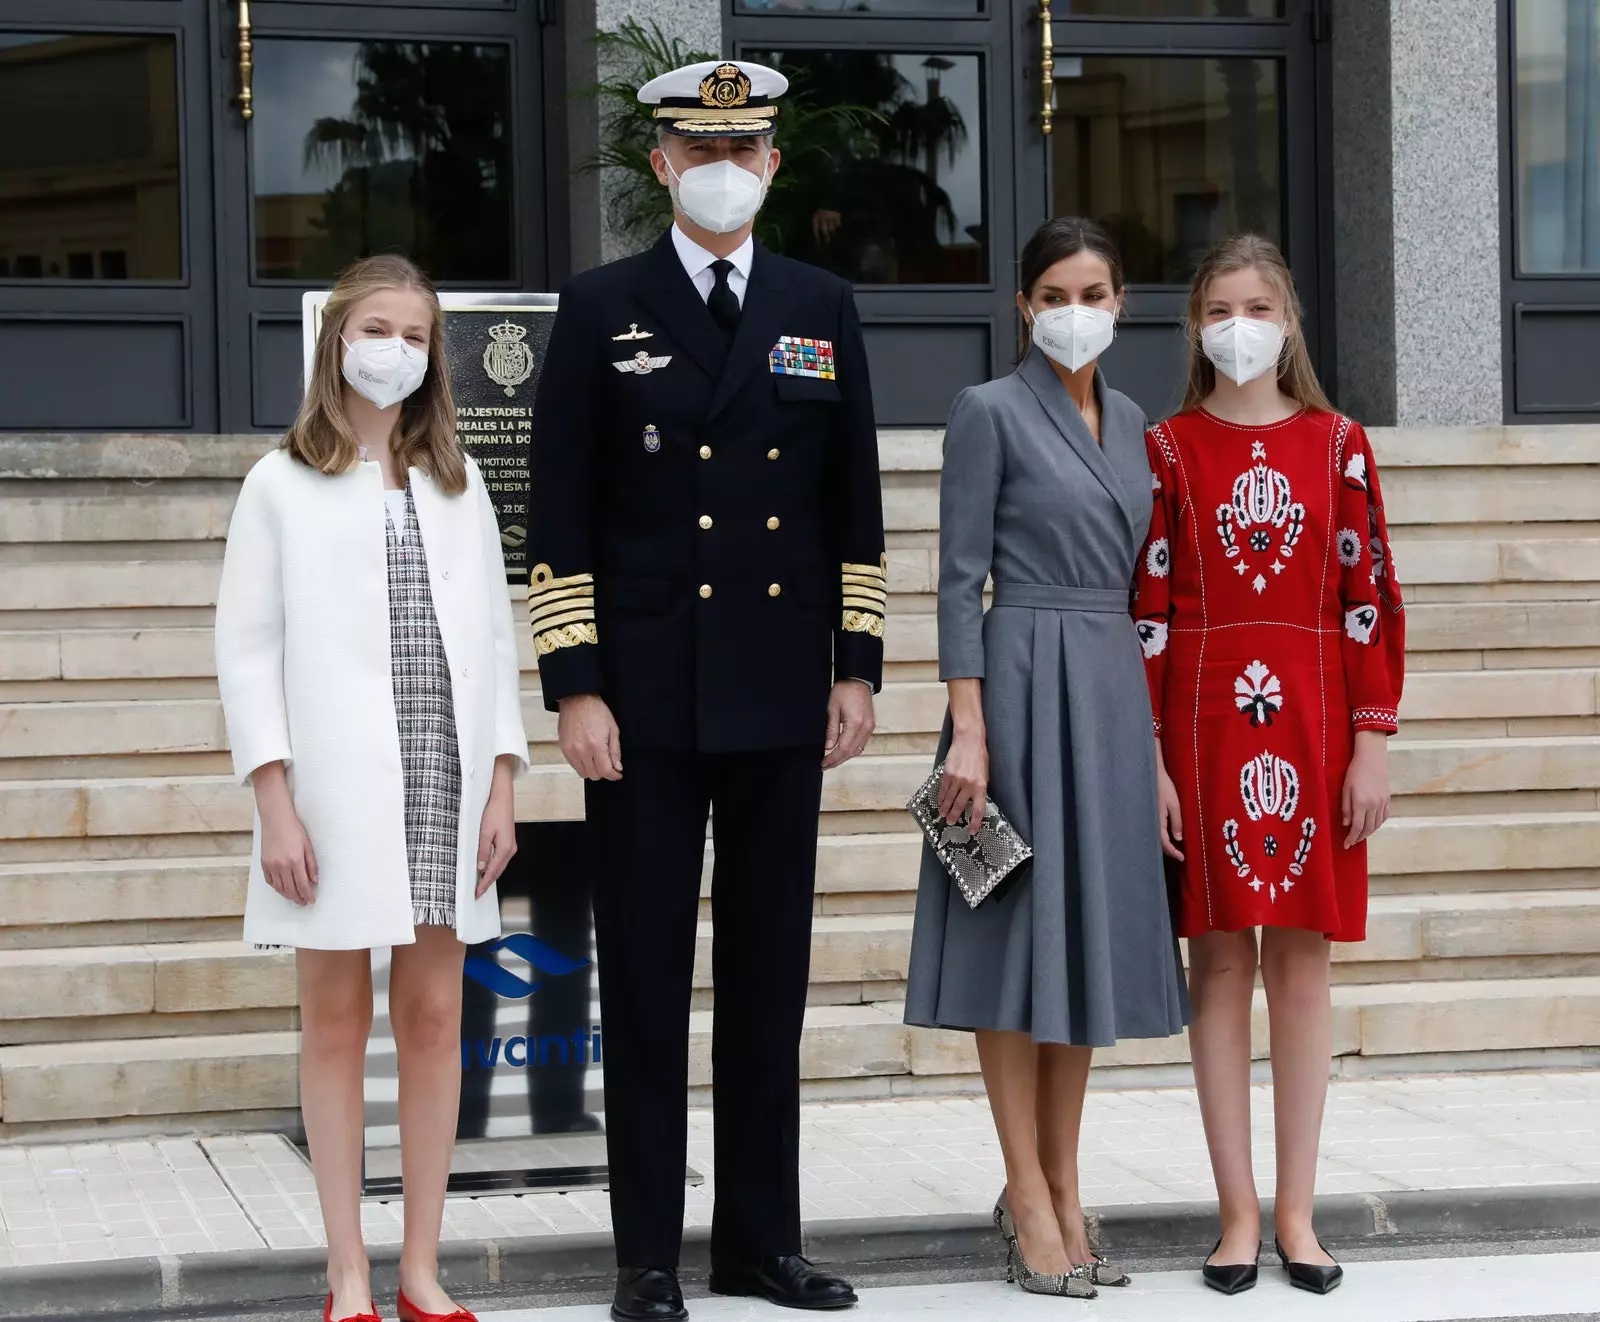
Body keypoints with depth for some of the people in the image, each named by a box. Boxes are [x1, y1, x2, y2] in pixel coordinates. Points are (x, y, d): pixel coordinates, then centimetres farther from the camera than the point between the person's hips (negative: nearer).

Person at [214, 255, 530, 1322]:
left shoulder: (458, 483, 13)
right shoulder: (284, 484, 3)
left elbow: (496, 640, 12)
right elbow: (247, 648, -1)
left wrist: (502, 787, 4)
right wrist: (276, 806, -9)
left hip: (447, 787, 3)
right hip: (337, 790, -3)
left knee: (434, 1018, 3)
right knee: (337, 1022, 1)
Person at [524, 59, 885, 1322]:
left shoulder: (822, 309, 9)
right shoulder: (602, 308, 1)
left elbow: (855, 505, 11)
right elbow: (562, 515, -2)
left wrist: (858, 668, 4)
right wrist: (574, 686, -9)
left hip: (782, 697, 3)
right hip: (645, 698, -3)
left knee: (770, 977, 8)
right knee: (646, 980, 1)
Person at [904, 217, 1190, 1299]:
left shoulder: (1129, 421, 14)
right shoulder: (991, 412, -5)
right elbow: (960, 578, -9)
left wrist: (1147, 718, 13)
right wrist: (969, 729, -16)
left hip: (1115, 691, 6)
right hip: (1024, 682, -6)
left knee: (1093, 930, 8)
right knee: (1020, 928, -2)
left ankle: (1060, 1186, 17)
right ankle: (1031, 1202, 3)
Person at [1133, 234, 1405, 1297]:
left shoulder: (1337, 444, 5)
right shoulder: (1168, 451, 3)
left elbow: (1372, 600, 2)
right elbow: (1147, 610, 0)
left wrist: (1371, 742, -4)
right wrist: (1148, 759, -6)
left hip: (1313, 724, 1)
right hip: (1203, 726, -1)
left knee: (1303, 959, 4)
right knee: (1221, 958, 2)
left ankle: (1298, 1211, 11)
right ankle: (1240, 1213, 8)